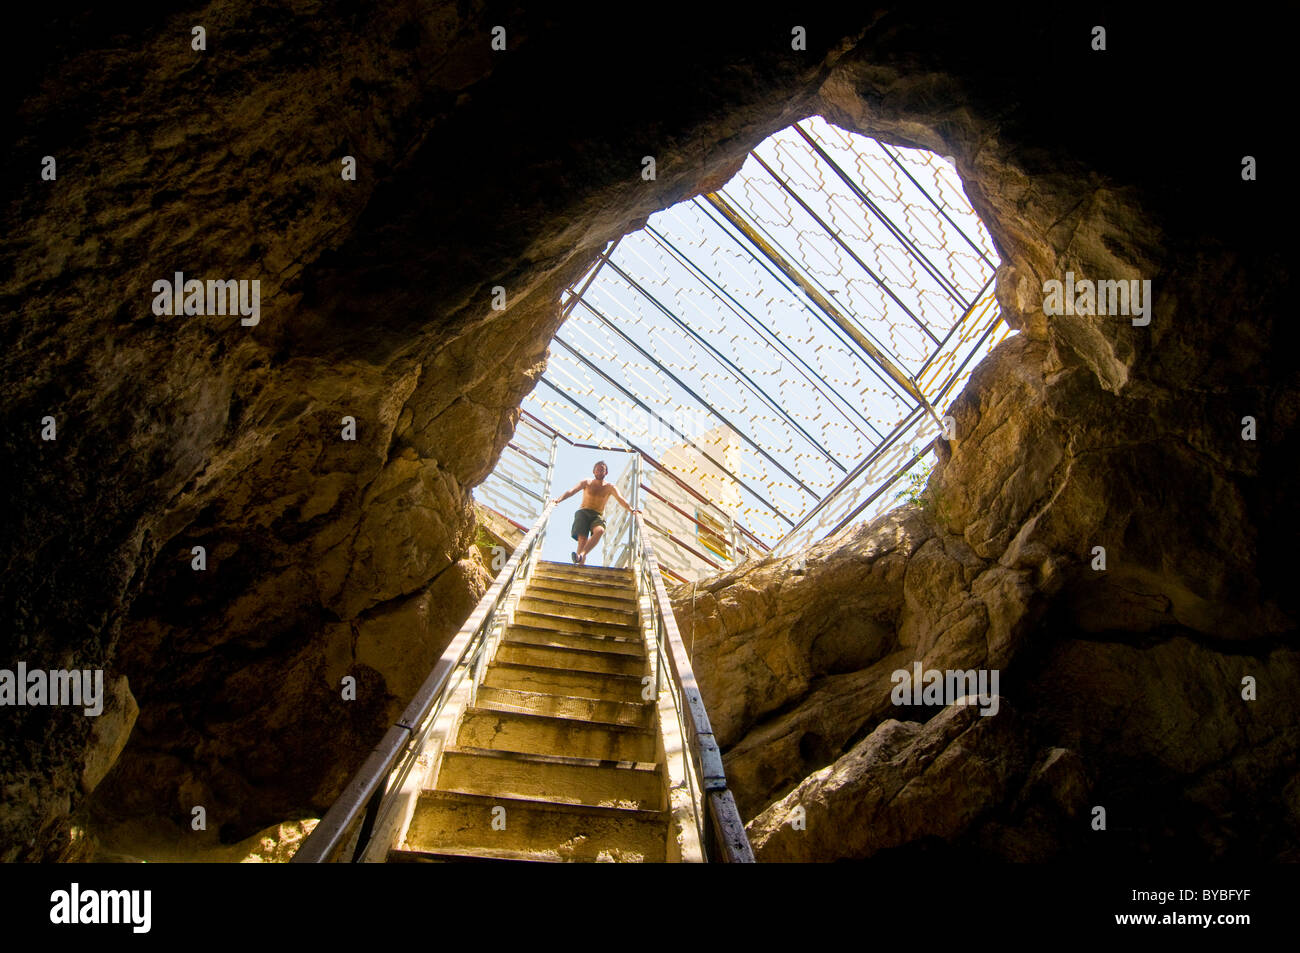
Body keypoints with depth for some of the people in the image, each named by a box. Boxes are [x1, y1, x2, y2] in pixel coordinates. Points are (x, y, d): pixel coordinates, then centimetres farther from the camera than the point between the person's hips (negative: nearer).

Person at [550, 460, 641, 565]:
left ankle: (581, 554, -49)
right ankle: (581, 564, -27)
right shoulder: (587, 483, 11)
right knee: (582, 538, -24)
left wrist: (631, 510, -20)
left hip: (598, 516, -1)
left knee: (600, 530, -35)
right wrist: (559, 499, -20)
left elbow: (621, 499, -1)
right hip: (583, 513, 1)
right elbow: (571, 491, -1)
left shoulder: (610, 487, 12)